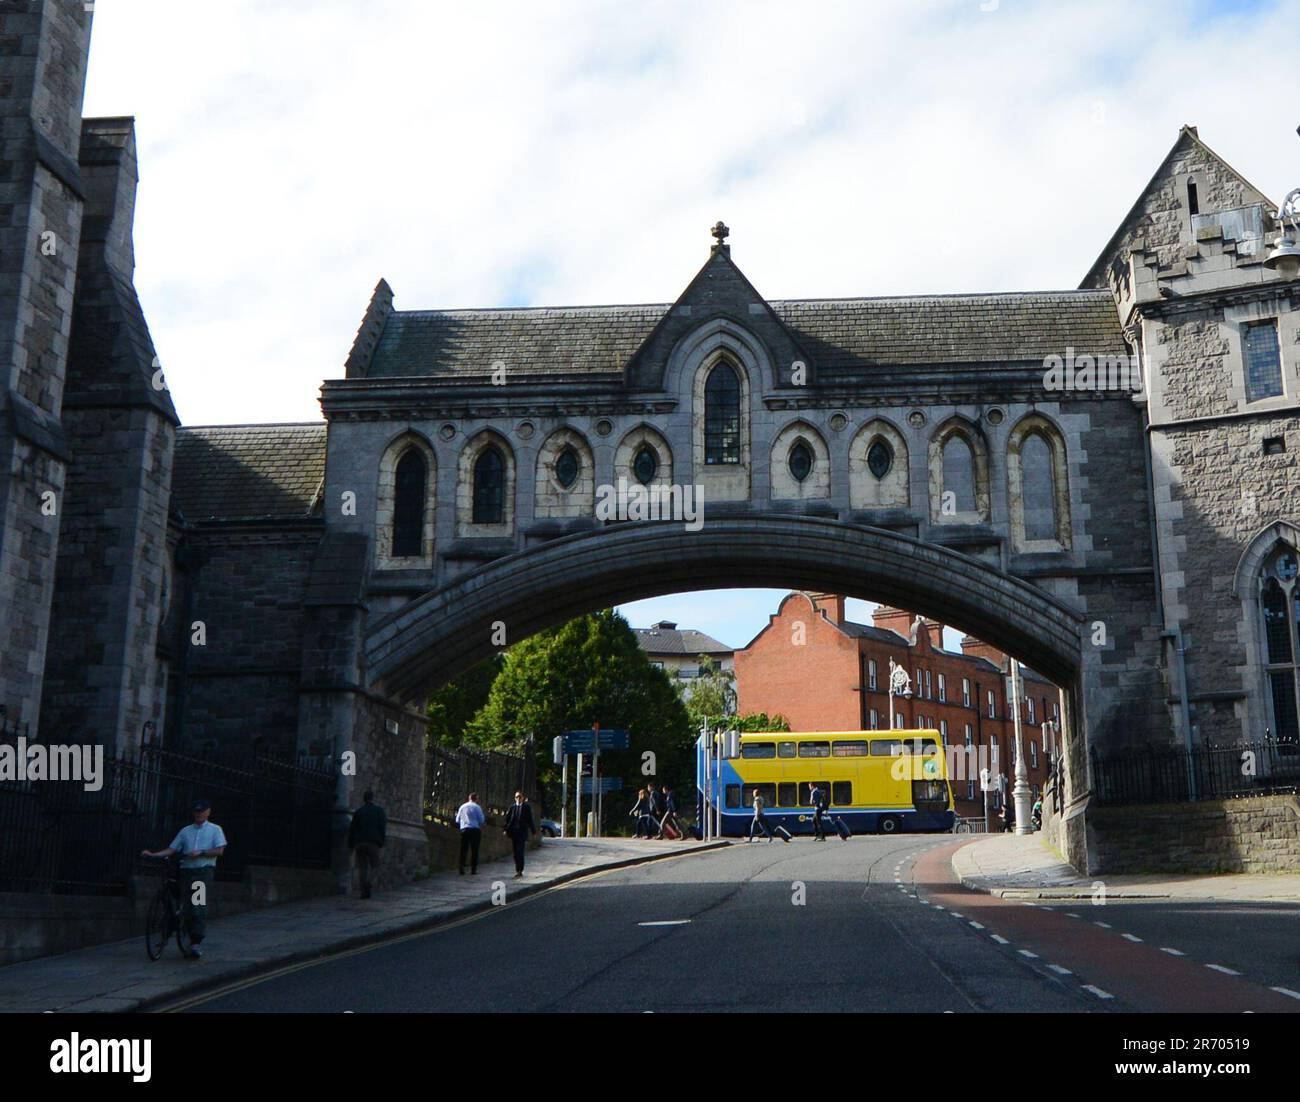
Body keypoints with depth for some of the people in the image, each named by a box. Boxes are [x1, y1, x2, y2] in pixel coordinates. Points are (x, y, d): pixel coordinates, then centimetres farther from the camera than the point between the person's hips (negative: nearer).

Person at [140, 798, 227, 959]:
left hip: (204, 872, -4)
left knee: (200, 907, -15)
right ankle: (193, 940, 11)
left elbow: (219, 850, -2)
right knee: (186, 907, 0)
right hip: (186, 871, 4)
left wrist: (200, 853, -12)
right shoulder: (185, 831, 17)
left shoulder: (215, 830, 8)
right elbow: (171, 849, 12)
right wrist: (153, 854, -1)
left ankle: (196, 942, -18)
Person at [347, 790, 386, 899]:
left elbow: (352, 828, 10)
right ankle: (368, 884, -24)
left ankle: (364, 891, 1)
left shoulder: (358, 811, 13)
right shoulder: (379, 810, 5)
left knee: (362, 867, 6)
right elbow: (383, 827, -3)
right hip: (373, 842, -3)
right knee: (374, 866, 3)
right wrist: (382, 843, 0)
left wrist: (350, 845, 13)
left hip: (359, 842, 3)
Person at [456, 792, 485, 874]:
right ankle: (473, 869, -2)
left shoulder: (462, 807, 11)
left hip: (464, 830, 4)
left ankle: (461, 869, -1)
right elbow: (481, 820, -6)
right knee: (474, 850, 1)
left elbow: (457, 820, 14)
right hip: (475, 829, -4)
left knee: (463, 850, 5)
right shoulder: (476, 807, -3)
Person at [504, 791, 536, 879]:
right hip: (513, 832, 3)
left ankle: (520, 871, -14)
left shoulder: (527, 807, 2)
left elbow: (530, 820, 3)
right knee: (516, 852, 9)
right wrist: (506, 830, -4)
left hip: (522, 832, -3)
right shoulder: (512, 807, 8)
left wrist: (533, 831, 0)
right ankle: (518, 871, 18)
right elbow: (507, 819, 5)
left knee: (520, 852, -13)